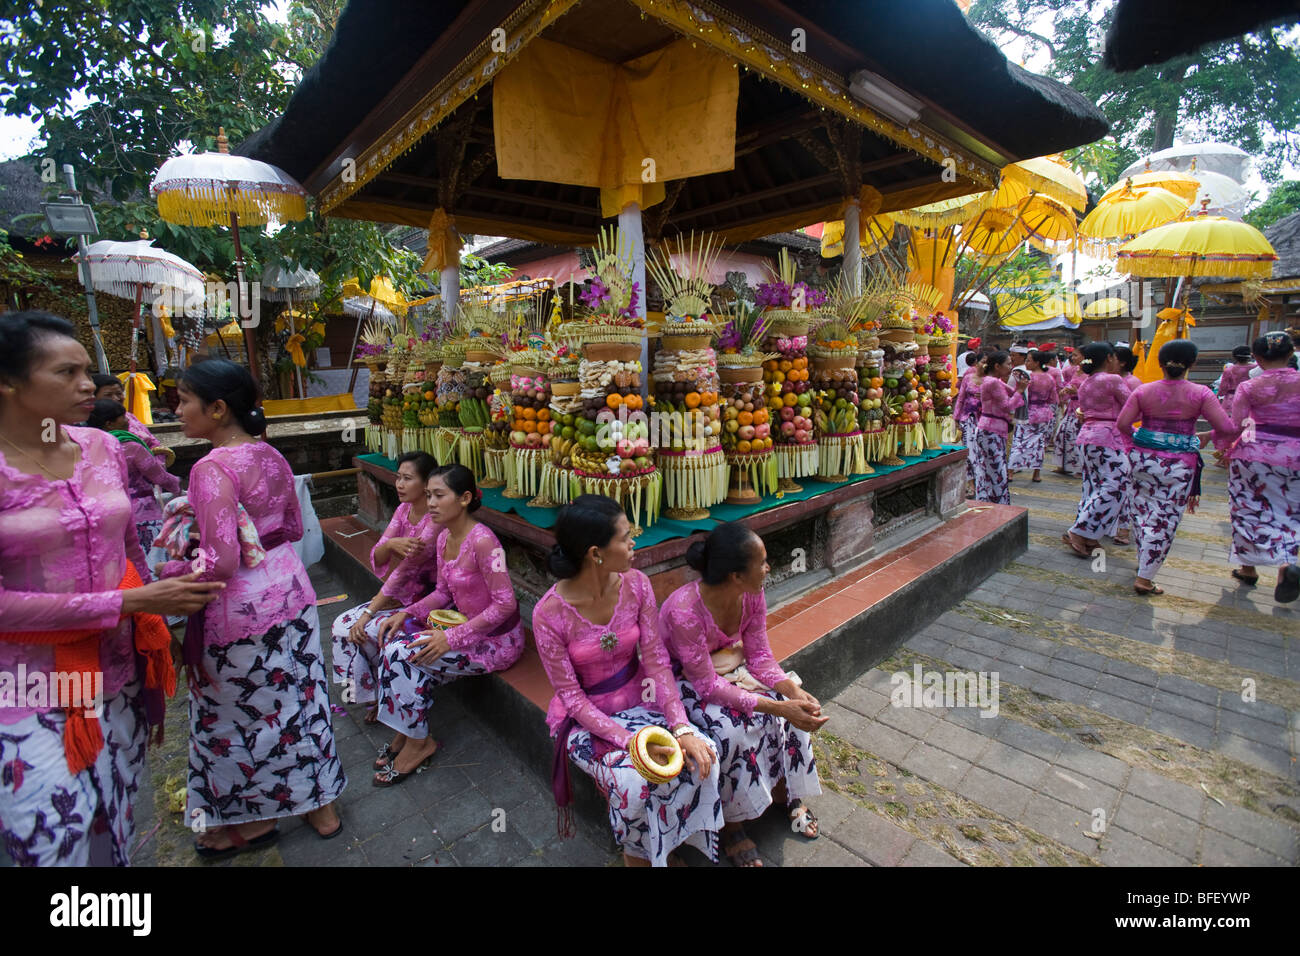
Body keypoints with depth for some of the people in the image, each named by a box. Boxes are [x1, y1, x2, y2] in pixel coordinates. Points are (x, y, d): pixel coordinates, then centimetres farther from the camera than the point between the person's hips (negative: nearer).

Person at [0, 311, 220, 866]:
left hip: (119, 672, 4)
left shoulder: (102, 448, 1)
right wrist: (129, 603, -20)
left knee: (116, 835, 18)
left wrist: (155, 621, 16)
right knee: (57, 845, 2)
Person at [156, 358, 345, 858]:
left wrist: (166, 572, -7)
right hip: (292, 592, 8)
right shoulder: (272, 457, 3)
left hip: (241, 610, -7)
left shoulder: (212, 468, -21)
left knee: (238, 713, 14)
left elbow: (220, 563, -23)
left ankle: (254, 820, 35)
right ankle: (320, 804, 35)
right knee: (300, 695, 18)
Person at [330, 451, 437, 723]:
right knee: (342, 625, -5)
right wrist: (390, 544, -26)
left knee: (367, 631, -20)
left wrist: (368, 612, -17)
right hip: (399, 596, 8)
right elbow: (376, 559, -2)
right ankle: (372, 695, 9)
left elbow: (405, 572, -22)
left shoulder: (435, 521, -23)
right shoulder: (404, 509, 3)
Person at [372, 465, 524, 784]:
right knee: (394, 638, -7)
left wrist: (452, 637, -25)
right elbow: (443, 592, 12)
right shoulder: (444, 537, 2)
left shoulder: (482, 541, -25)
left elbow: (505, 604, -25)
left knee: (402, 652, -16)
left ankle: (419, 743, 6)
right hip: (467, 627, 8)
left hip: (498, 640, -8)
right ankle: (405, 734, 11)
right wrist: (406, 614, -4)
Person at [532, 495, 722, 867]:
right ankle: (637, 853, 7)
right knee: (633, 780, -27)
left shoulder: (636, 585, -12)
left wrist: (682, 728, -21)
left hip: (640, 701, 4)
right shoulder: (549, 613, -23)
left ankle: (668, 843, 10)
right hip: (586, 716, -4)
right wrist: (630, 742, -26)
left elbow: (656, 660, -10)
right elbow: (571, 696, -16)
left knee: (701, 755, -17)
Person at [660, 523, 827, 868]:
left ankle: (788, 791, 13)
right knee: (731, 730, -29)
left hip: (729, 665, 6)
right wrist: (777, 706, -33)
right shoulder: (684, 611, -37)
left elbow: (759, 656, -6)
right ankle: (731, 824, -2)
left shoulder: (752, 594, -16)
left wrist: (794, 691, -24)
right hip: (684, 681, -6)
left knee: (794, 708, -13)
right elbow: (708, 685, -30)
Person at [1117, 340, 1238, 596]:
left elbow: (1122, 424, -4)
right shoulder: (1200, 394, -7)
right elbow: (1227, 428, -9)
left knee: (1144, 513, 18)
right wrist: (1206, 438, 11)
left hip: (1143, 458, 2)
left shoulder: (1143, 391, -3)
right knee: (1164, 521, 3)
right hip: (1179, 464, -2)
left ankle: (1144, 562, 31)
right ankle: (1144, 578, 3)